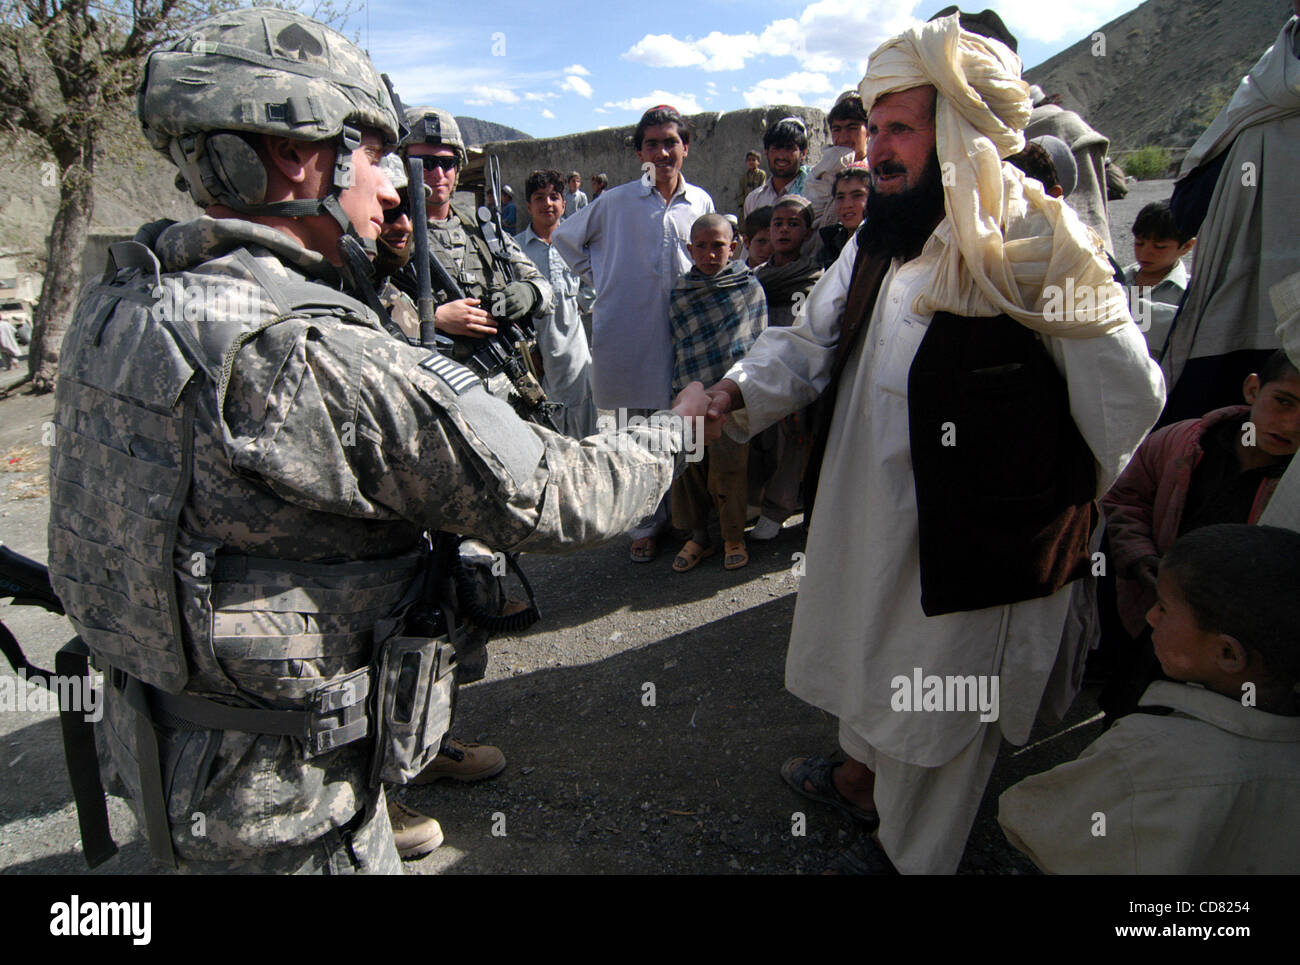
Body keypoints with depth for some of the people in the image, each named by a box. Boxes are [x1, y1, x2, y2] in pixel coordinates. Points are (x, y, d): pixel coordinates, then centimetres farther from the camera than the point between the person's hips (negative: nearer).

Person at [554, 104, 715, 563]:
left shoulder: (701, 202, 8)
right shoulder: (617, 201, 0)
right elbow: (565, 237, 11)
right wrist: (600, 280, 3)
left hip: (684, 328, 2)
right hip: (630, 330, -2)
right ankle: (646, 521, 18)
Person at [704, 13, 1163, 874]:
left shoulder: (1037, 246, -21)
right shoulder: (880, 240, 2)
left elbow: (1127, 399, -13)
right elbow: (813, 340, 4)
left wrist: (1064, 507, -1)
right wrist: (744, 392, -15)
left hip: (972, 540, -7)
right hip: (872, 511, 7)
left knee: (943, 703, 14)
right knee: (873, 650, 28)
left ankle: (910, 853, 39)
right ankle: (863, 772, 56)